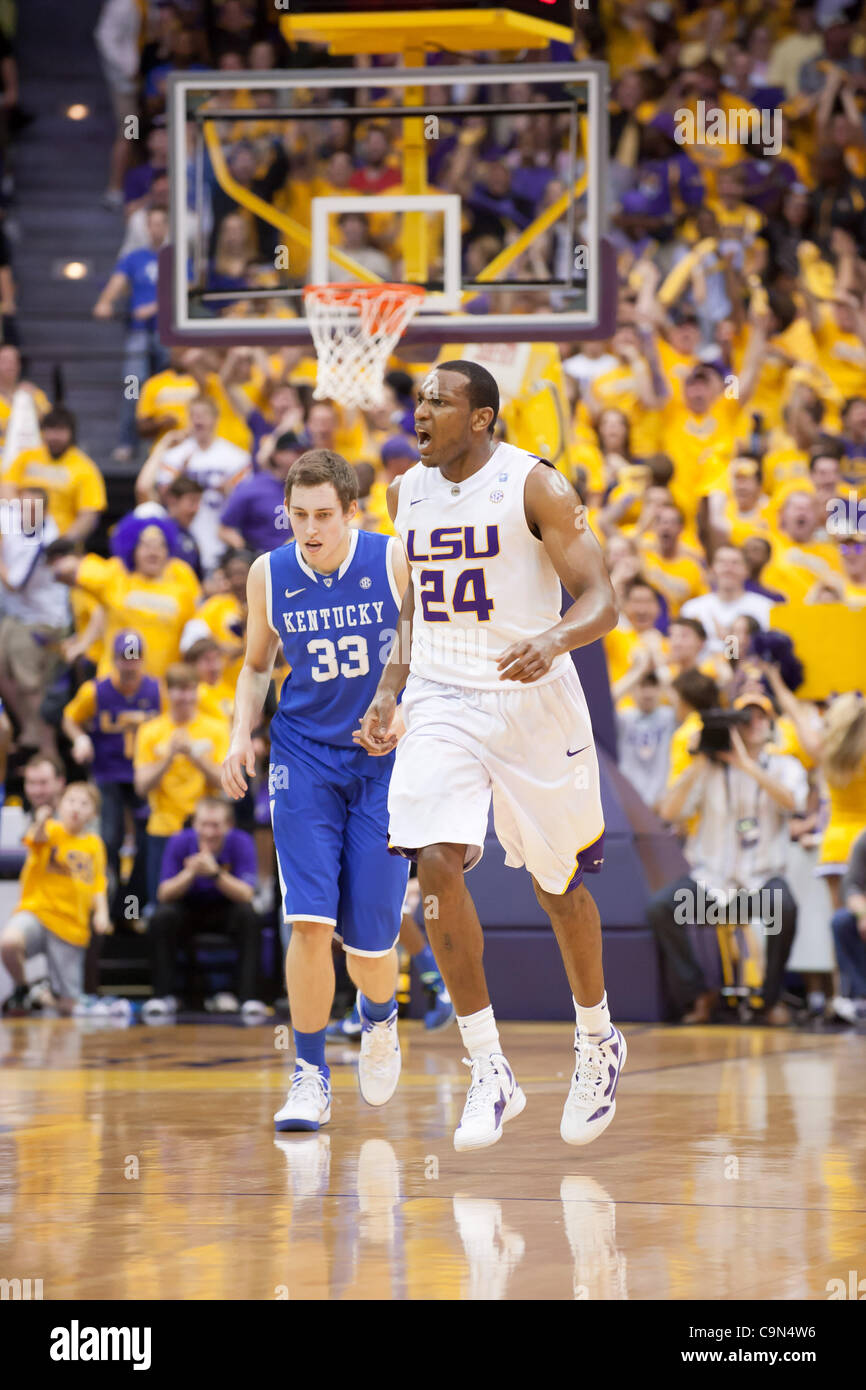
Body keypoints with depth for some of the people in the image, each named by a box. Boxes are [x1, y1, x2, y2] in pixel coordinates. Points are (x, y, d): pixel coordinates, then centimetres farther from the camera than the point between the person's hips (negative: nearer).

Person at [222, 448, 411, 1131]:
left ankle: (379, 1018, 35)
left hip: (384, 761, -1)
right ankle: (311, 1076, -3)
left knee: (370, 935, -1)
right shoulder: (269, 575, -4)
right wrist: (242, 734, -3)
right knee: (309, 920, -15)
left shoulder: (395, 563, -11)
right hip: (304, 757, 1)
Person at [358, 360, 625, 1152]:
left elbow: (600, 601, -13)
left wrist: (553, 641, -33)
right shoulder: (408, 493, 8)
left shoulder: (533, 485, -10)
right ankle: (489, 1073, -10)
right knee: (437, 866, -17)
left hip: (532, 702, -4)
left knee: (558, 886, 10)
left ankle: (598, 1042, 36)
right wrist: (388, 694, 11)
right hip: (441, 702, 4)